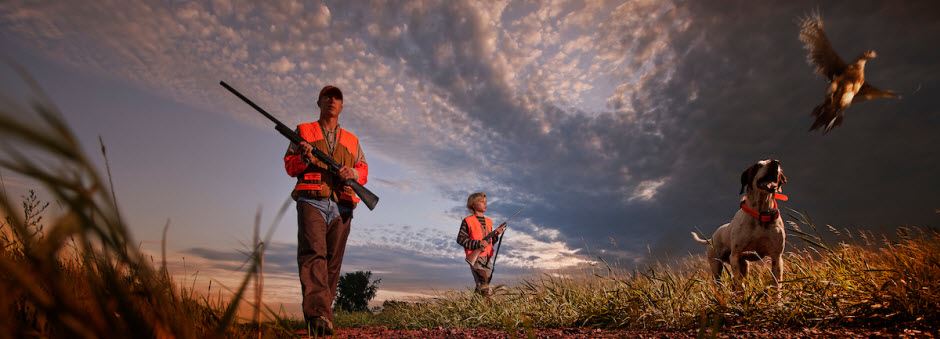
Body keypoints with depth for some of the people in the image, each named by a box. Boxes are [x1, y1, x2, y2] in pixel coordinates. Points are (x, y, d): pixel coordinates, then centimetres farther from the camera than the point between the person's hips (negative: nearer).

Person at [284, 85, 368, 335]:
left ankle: (323, 311, 7)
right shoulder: (304, 131, 18)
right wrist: (304, 157, -10)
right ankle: (318, 315, -33)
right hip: (312, 201, -4)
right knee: (313, 253, -21)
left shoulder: (352, 140, 25)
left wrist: (353, 172, -6)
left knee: (333, 261, 1)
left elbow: (364, 170, 18)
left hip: (341, 206, 4)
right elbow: (289, 165, 12)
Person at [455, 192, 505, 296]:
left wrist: (496, 234, 1)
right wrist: (478, 244, -17)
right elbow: (460, 239, -9)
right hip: (475, 257, -7)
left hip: (487, 257, 7)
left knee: (486, 283, 6)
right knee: (483, 285, -15)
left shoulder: (488, 221, 18)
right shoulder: (468, 221, -3)